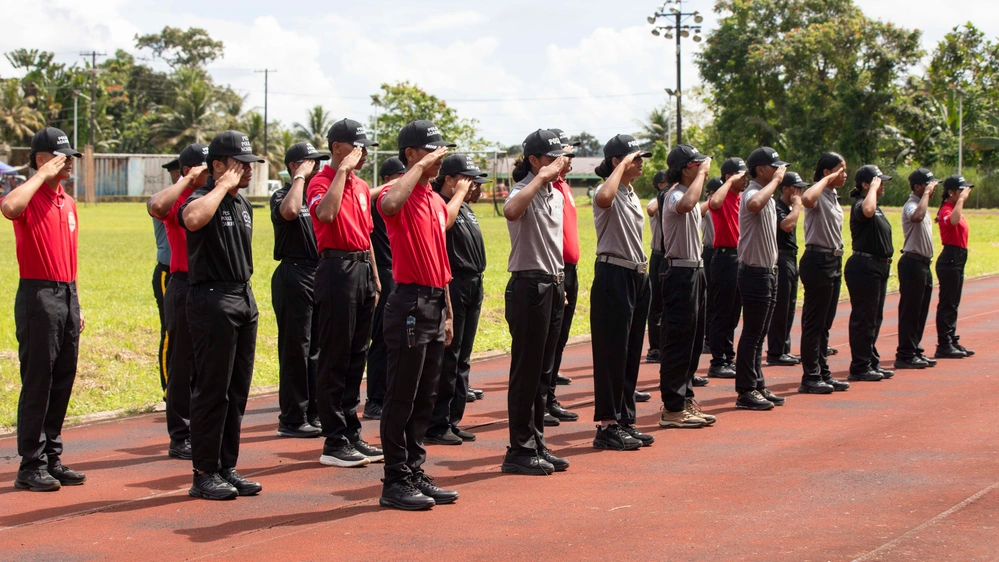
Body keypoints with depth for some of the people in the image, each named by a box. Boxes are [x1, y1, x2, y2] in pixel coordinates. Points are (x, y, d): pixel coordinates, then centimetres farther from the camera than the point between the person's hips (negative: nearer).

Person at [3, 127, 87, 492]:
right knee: (37, 383, -4)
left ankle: (53, 459, 20)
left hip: (67, 297, 8)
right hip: (38, 297, -8)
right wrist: (44, 174, -22)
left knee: (62, 383, 11)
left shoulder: (68, 202, 16)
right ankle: (30, 466, 2)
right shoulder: (30, 198, -9)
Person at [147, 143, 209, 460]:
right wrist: (188, 180, -21)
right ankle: (180, 439, 5)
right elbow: (156, 207, -30)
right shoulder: (176, 201, -6)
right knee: (182, 367, -1)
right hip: (185, 288, -6)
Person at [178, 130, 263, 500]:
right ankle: (204, 473, 1)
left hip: (244, 299, 9)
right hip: (212, 300, -9)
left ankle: (227, 468, 17)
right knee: (212, 390, -5)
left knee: (237, 391, 10)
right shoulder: (202, 199, -11)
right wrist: (224, 186, -23)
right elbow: (193, 219, -37)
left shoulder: (243, 204, 16)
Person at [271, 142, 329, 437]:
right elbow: (290, 211, -31)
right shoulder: (282, 195, -6)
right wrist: (300, 178, -19)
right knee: (295, 349, -5)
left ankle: (313, 414, 18)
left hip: (321, 275, 8)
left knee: (315, 349, 11)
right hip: (294, 276, -8)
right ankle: (292, 419, 0)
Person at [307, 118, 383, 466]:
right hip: (337, 270, -9)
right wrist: (343, 170, -22)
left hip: (363, 271, 9)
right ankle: (334, 443, -1)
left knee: (357, 356, 13)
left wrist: (375, 278, 19)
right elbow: (326, 213, -31)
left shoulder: (362, 186, 17)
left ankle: (352, 434, 20)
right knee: (335, 358, -5)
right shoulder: (322, 182, -8)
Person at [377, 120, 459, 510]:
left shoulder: (436, 201, 17)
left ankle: (416, 474, 20)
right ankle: (395, 482, 2)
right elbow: (390, 203, -38)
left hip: (435, 305, 9)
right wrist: (422, 166, -25)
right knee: (401, 397, -3)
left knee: (425, 398, 13)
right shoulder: (401, 195, -10)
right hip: (410, 305, -9)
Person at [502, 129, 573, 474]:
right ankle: (519, 451, 2)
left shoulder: (556, 195, 14)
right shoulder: (524, 191, -13)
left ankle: (536, 444, 20)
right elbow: (511, 211, -39)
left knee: (544, 371, 12)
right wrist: (541, 177, -31)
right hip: (529, 286, -9)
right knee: (526, 370, -4)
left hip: (553, 287, 9)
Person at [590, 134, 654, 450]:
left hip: (638, 277, 9)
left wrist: (643, 269, 19)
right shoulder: (608, 194, -12)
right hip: (613, 277, -9)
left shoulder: (632, 195, 17)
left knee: (631, 353, 12)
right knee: (612, 351, -6)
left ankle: (625, 421, 19)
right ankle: (607, 426, -2)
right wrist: (622, 165, -26)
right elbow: (603, 198, -39)